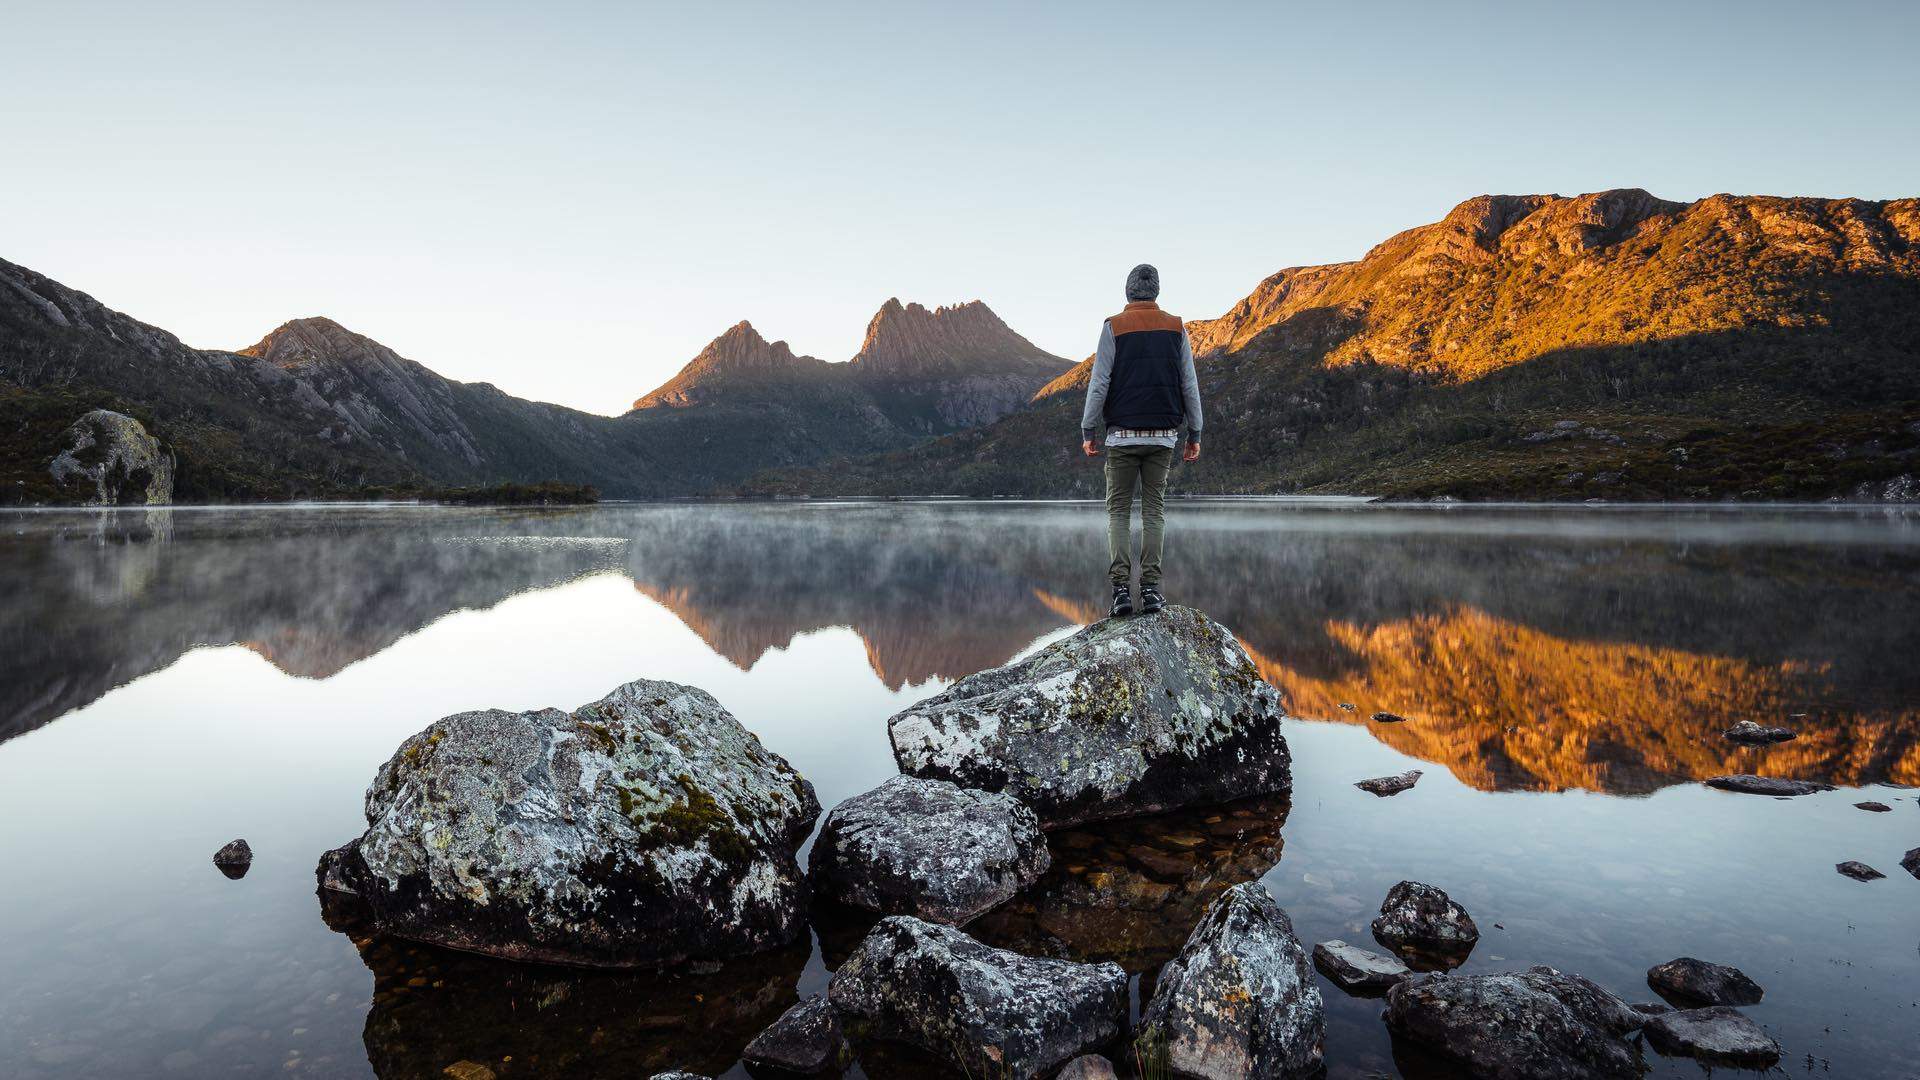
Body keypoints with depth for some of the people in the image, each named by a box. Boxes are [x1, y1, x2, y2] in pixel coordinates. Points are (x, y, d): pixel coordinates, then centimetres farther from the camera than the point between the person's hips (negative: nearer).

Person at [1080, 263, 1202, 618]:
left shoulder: (1113, 327, -1)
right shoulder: (1176, 328, 6)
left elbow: (1099, 383, -5)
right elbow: (1190, 385, 6)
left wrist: (1087, 431, 1)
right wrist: (1194, 433, 12)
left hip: (1123, 433, -2)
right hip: (1163, 433, 2)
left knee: (1119, 511, 5)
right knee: (1154, 509, 8)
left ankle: (1121, 589, -6)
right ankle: (1150, 588, 3)